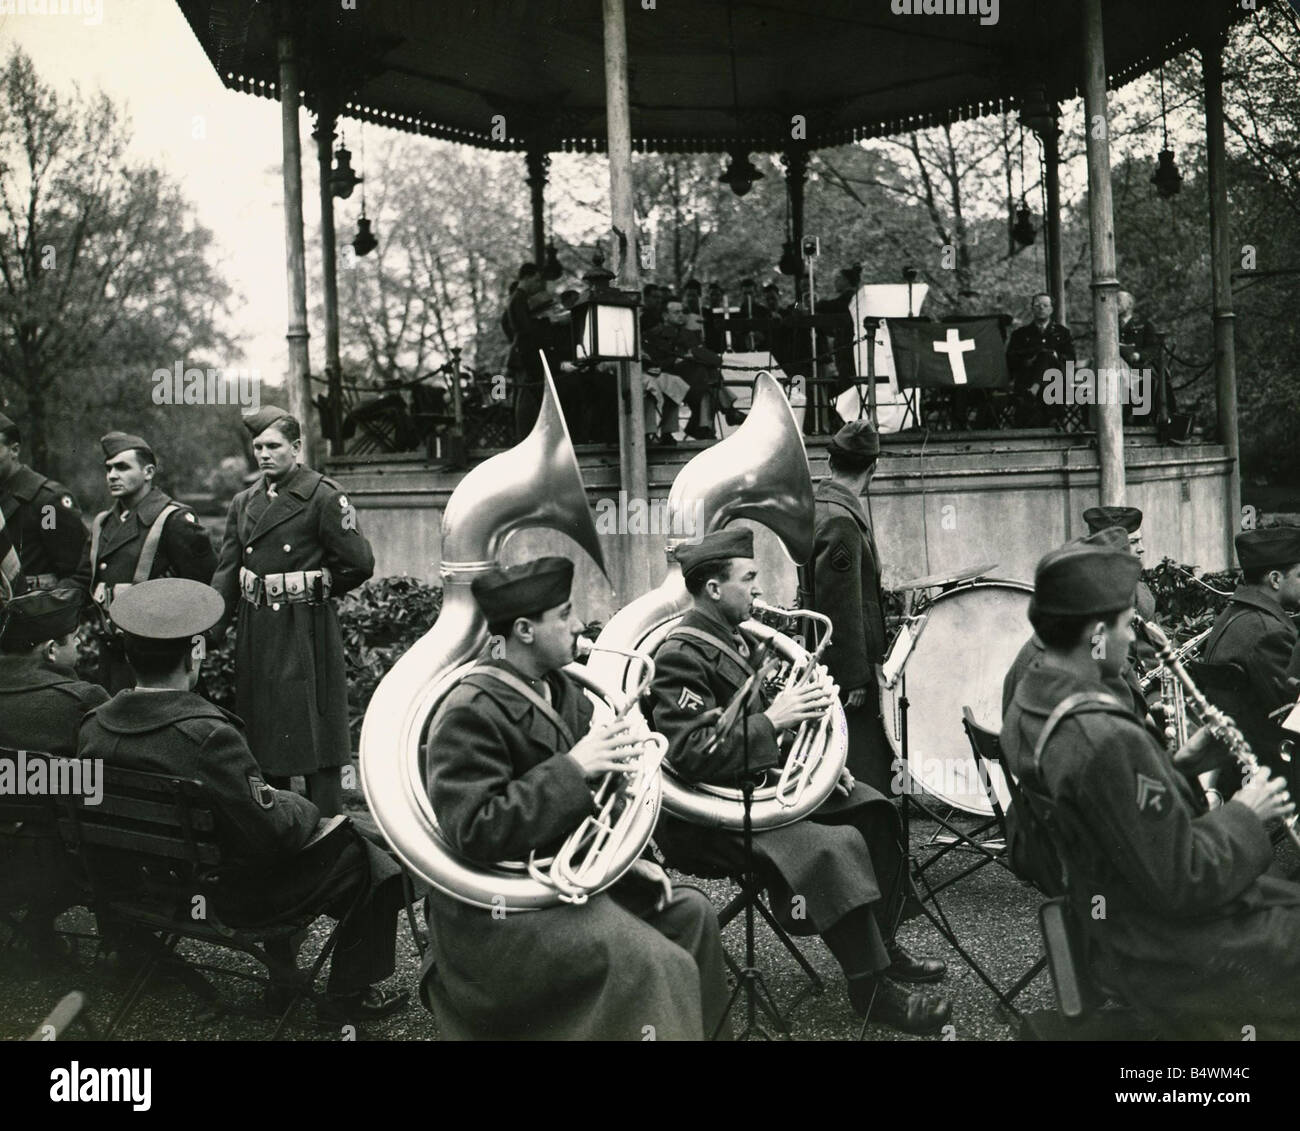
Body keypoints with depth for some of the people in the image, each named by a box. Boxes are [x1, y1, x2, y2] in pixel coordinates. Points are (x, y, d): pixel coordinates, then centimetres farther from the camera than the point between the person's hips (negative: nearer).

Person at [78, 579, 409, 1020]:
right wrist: (306, 808, -5)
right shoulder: (208, 735, -31)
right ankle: (352, 994, 20)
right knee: (372, 866, 6)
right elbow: (273, 827, -27)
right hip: (226, 894, -8)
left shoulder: (94, 727, -10)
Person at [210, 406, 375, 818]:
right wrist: (209, 629, -4)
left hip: (306, 630, -6)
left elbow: (359, 563, -8)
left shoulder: (324, 496, -8)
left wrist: (314, 589, 6)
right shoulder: (244, 503, 11)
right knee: (263, 738, 13)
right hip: (255, 633, 6)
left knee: (315, 737, -3)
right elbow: (226, 572, 7)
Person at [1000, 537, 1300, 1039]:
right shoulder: (1105, 738, -32)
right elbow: (1185, 882, -27)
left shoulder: (1028, 709, -1)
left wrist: (1179, 764, 5)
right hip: (1168, 955, -9)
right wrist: (1244, 814, -12)